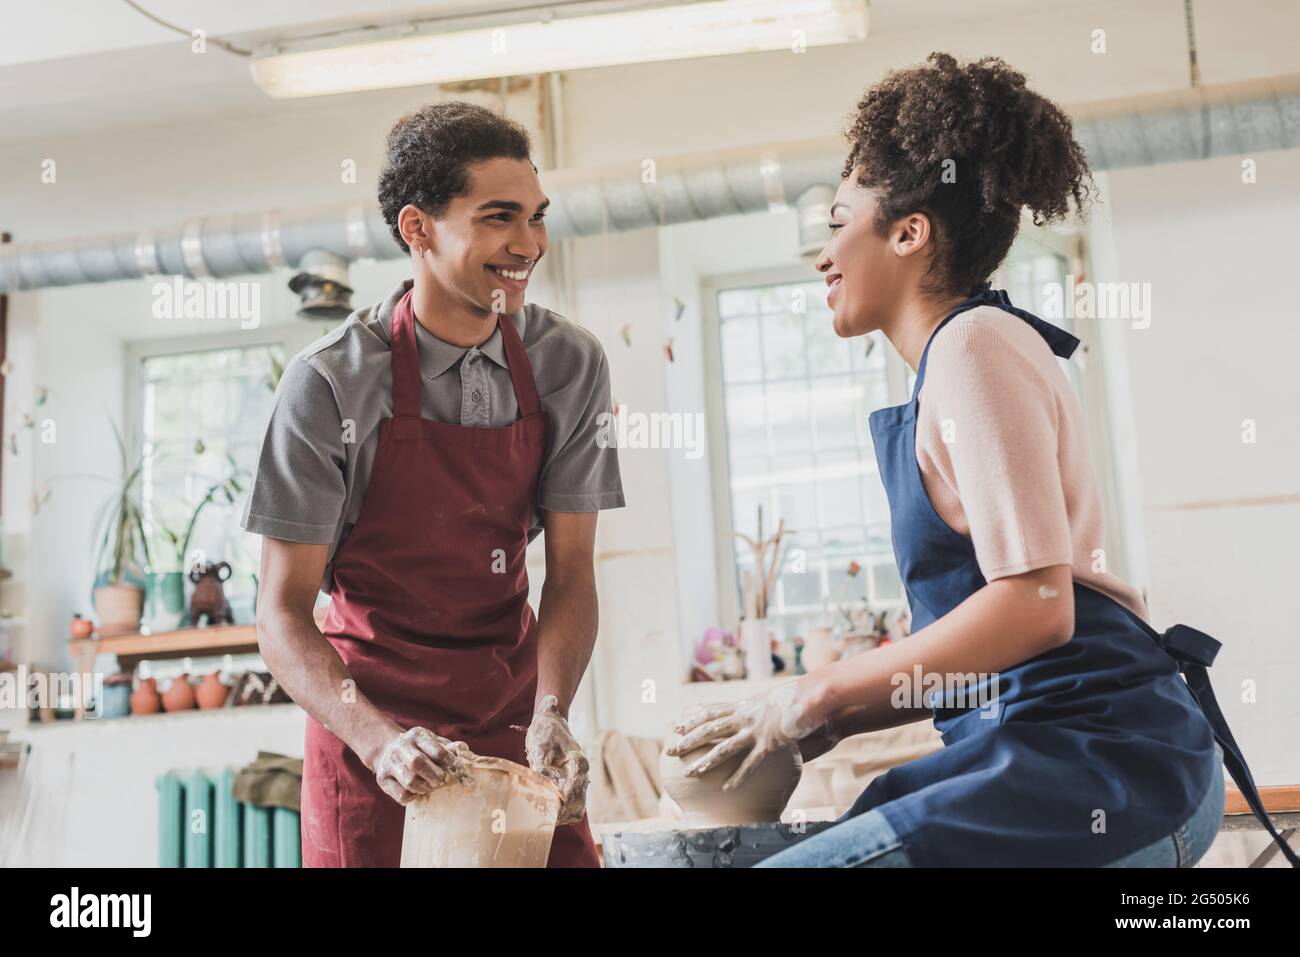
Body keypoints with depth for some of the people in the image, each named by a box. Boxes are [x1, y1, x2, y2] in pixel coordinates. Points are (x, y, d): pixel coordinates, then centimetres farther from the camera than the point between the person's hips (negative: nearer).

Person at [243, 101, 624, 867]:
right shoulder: (330, 384, -16)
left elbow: (571, 573, -5)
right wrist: (379, 739, -28)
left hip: (514, 702, 3)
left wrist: (551, 713, -21)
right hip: (372, 710, -2)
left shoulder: (570, 365, -6)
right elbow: (282, 613, -14)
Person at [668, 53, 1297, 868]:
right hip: (1059, 746, 10)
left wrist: (822, 694, -11)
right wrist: (835, 718, 10)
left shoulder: (975, 344, -9)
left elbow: (1034, 604, -19)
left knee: (789, 854, -20)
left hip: (1106, 768, -10)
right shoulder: (961, 354, 20)